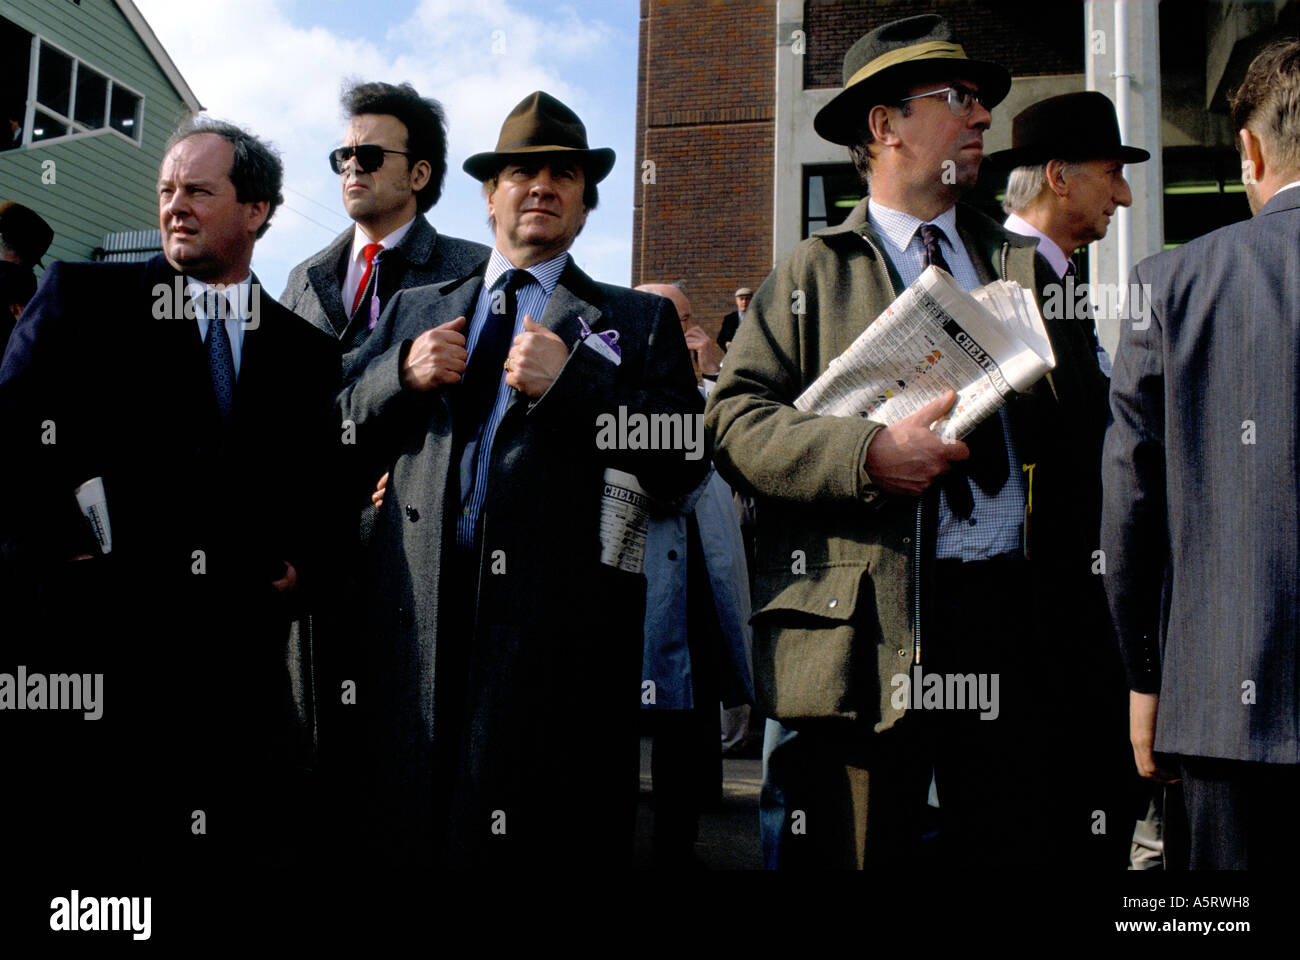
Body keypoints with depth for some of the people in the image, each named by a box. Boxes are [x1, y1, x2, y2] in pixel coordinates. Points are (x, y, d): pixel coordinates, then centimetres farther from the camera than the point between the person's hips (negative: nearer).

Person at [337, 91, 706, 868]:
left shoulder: (639, 322, 12)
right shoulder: (416, 310, 21)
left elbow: (686, 464, -2)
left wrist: (571, 382, -11)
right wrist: (402, 374, -2)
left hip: (561, 635, -2)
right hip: (421, 623, 3)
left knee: (549, 842, 2)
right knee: (412, 834, 5)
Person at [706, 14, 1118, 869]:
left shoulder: (1028, 268, 19)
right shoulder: (812, 275, 8)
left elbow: (1088, 431, 11)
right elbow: (735, 419, -3)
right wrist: (867, 455, -18)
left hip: (1015, 617, 3)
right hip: (862, 629, -3)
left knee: (1022, 846, 10)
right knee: (856, 850, 5)